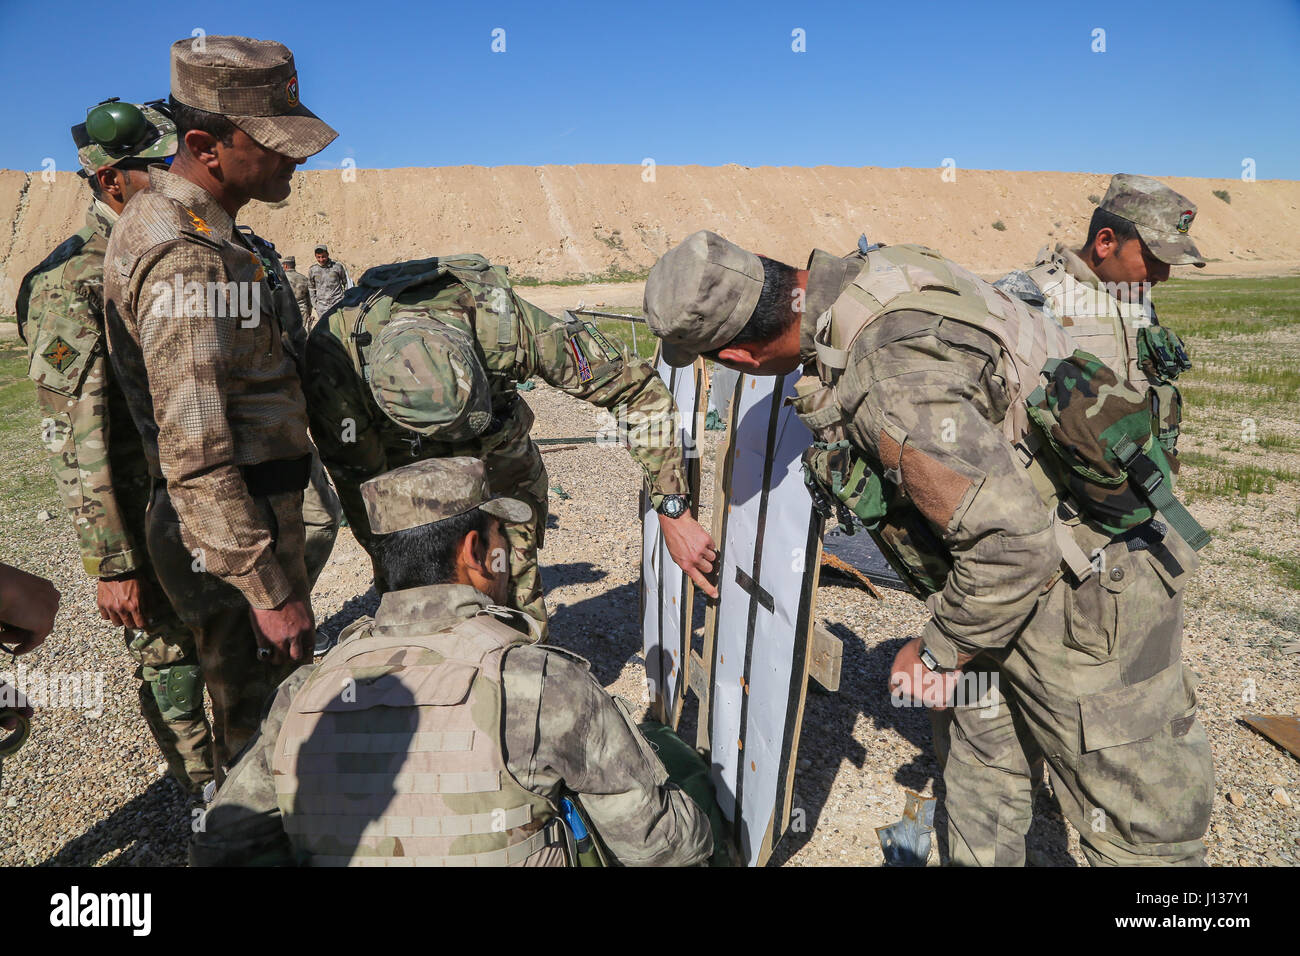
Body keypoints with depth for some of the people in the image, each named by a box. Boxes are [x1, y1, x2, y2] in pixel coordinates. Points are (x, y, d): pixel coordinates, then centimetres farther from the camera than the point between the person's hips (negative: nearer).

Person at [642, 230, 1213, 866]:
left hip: (1083, 605, -10)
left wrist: (938, 652, -14)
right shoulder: (867, 279, -4)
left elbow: (1013, 544, -31)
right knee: (982, 770, 25)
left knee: (1139, 834, 10)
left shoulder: (892, 380, -35)